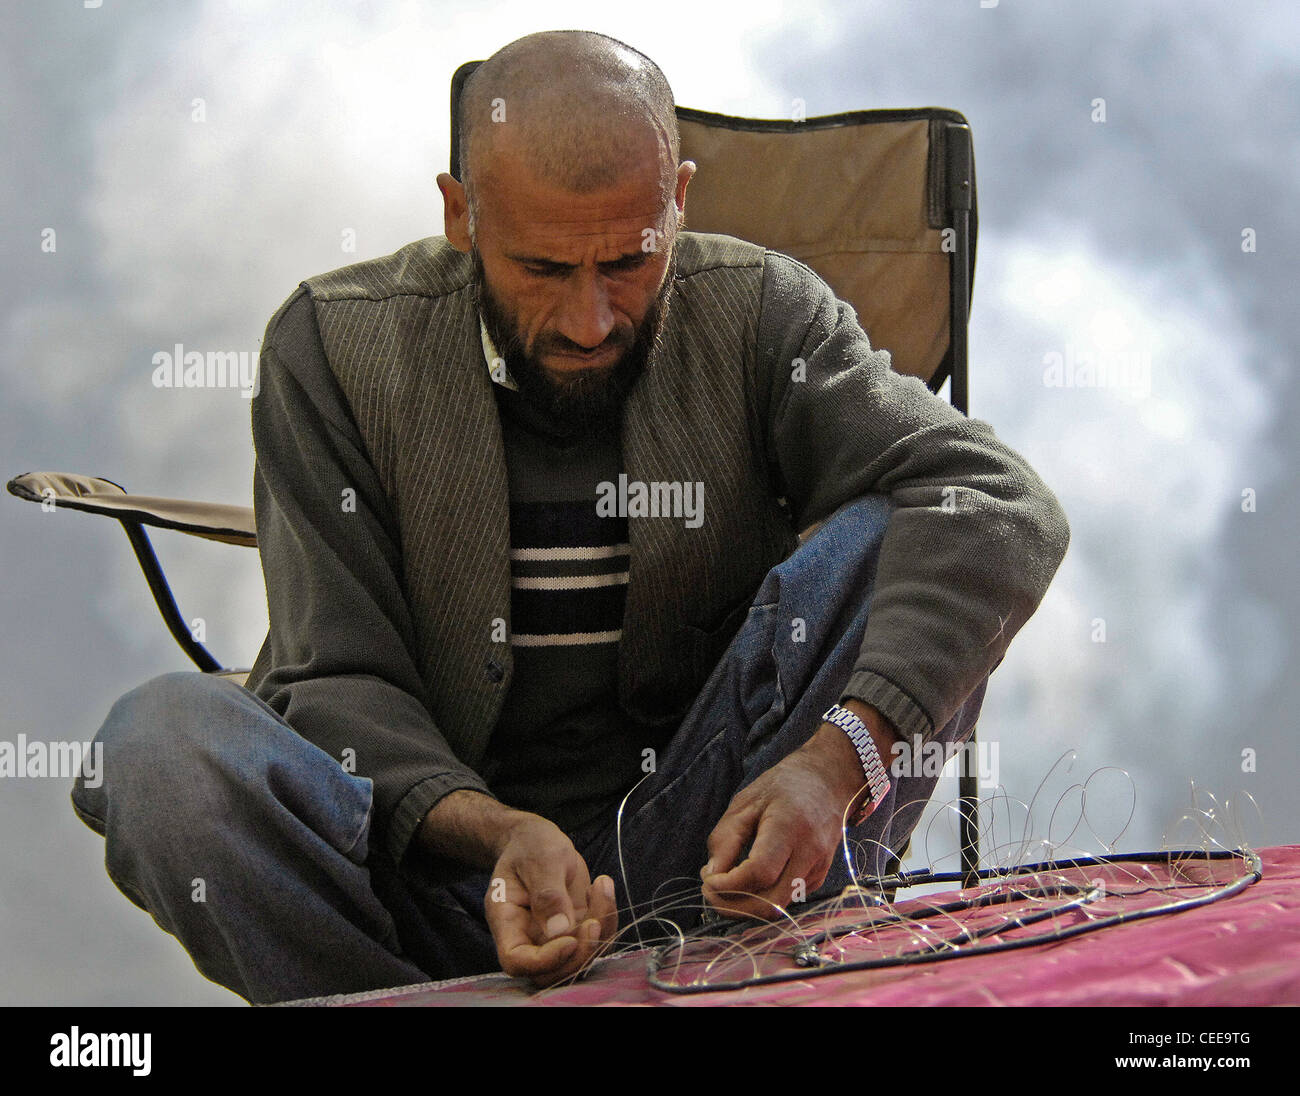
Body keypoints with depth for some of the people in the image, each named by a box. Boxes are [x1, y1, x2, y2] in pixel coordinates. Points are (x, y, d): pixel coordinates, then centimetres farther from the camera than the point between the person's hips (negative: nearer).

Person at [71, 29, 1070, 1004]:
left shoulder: (759, 314, -3)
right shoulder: (335, 346, -4)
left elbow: (998, 505, -16)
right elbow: (339, 675, -7)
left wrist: (838, 758, -33)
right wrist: (495, 834, -28)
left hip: (694, 845, 1)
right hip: (440, 855, 0)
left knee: (886, 544, -20)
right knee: (164, 743, -28)